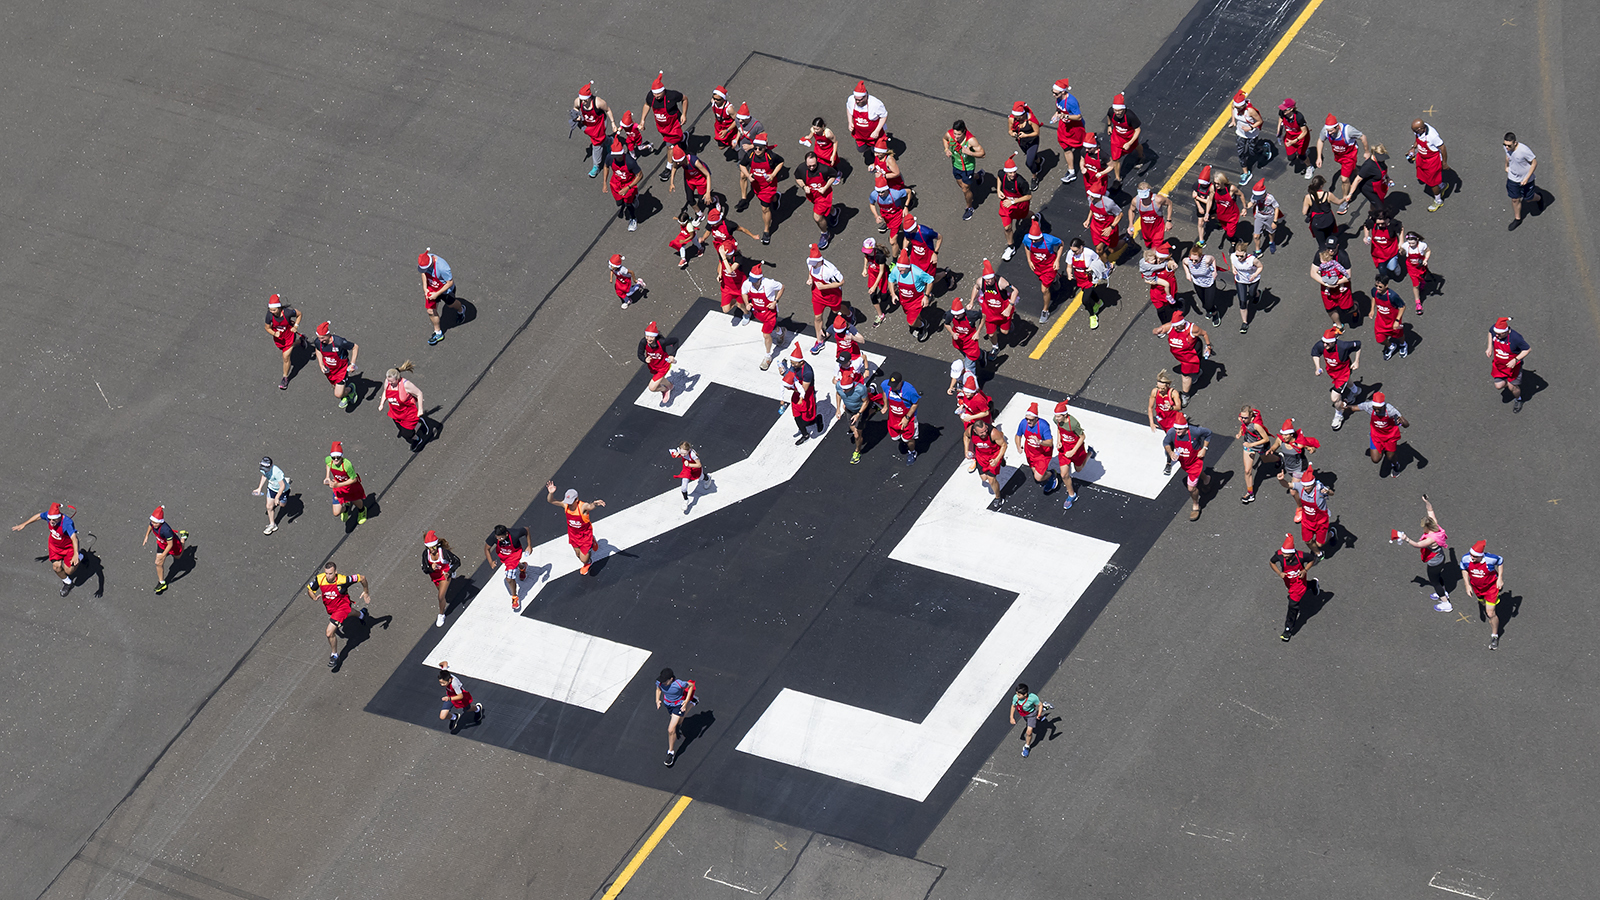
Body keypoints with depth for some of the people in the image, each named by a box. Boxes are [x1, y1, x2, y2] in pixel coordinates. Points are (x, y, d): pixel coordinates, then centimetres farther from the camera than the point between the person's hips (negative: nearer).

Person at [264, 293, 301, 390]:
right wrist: (274, 333, -30)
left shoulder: (287, 312, -34)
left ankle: (285, 378, 18)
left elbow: (299, 314, -12)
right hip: (278, 338, 3)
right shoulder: (269, 315, -29)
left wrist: (296, 326, -20)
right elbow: (268, 328, -12)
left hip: (289, 336, -3)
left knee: (286, 357, -3)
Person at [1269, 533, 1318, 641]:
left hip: (1299, 580, -4)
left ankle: (1288, 629, 10)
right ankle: (1313, 584, 67)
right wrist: (1279, 573, -23)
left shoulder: (1300, 556, -36)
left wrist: (1305, 570, -25)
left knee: (1293, 605, -4)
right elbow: (1271, 562, -8)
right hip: (1288, 581, 4)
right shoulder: (1279, 555, -30)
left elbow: (1312, 559, -13)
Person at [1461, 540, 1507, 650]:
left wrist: (1500, 578, -11)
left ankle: (1495, 636, 18)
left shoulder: (1490, 559, -35)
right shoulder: (1466, 559, -27)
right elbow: (1464, 568, -2)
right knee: (1483, 603, 31)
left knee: (1491, 613, -5)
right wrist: (1467, 584, -6)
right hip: (1476, 587, 4)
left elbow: (1500, 562, -11)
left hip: (1491, 587, -4)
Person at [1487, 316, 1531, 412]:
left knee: (1512, 387, 8)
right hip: (1498, 364, 4)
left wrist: (1515, 360, -28)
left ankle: (1518, 399, 44)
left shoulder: (1515, 337, -35)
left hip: (1512, 365, -4)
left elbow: (1527, 349, -21)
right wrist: (1489, 347, -1)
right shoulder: (1494, 330, -21)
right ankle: (1506, 383, 42)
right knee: (1499, 386, 4)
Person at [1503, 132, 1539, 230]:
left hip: (1525, 180, -4)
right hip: (1513, 178, 4)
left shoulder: (1524, 150, -37)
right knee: (1515, 199, 15)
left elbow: (1534, 163, -23)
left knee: (1528, 199, 17)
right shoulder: (1506, 147, -19)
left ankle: (1539, 198, 52)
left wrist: (1527, 178, -22)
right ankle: (1517, 219, 37)